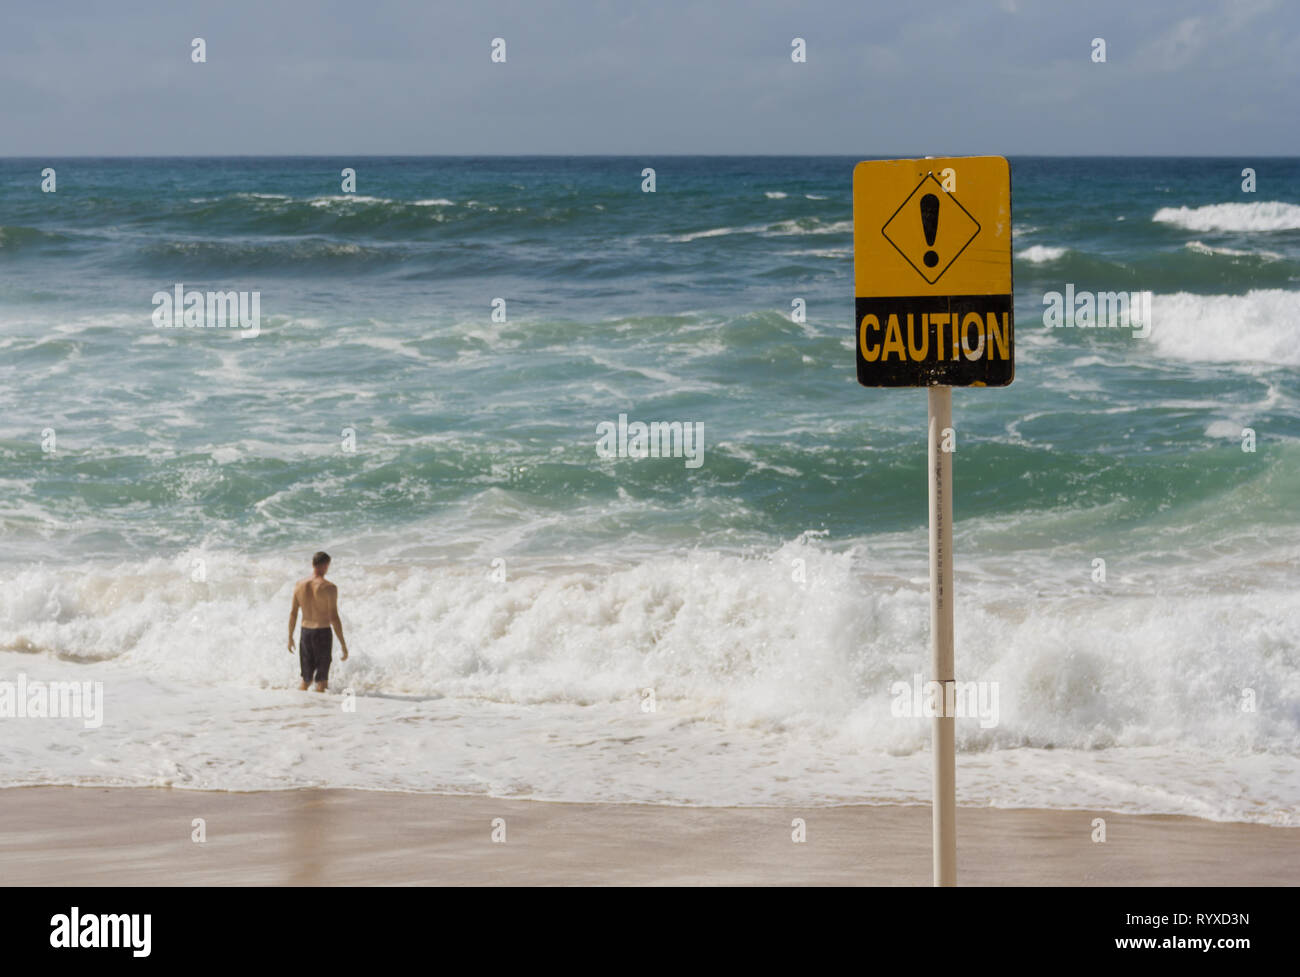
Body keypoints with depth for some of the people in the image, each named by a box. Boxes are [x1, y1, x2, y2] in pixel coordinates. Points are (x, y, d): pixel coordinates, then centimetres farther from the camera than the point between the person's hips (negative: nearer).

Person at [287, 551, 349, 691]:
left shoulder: (299, 585, 0)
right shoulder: (329, 587, -14)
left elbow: (293, 613, 7)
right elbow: (334, 617, -15)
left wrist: (290, 637, 18)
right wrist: (343, 644, -10)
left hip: (305, 632, 5)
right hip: (323, 633, -5)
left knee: (306, 679, 16)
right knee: (321, 680, 3)